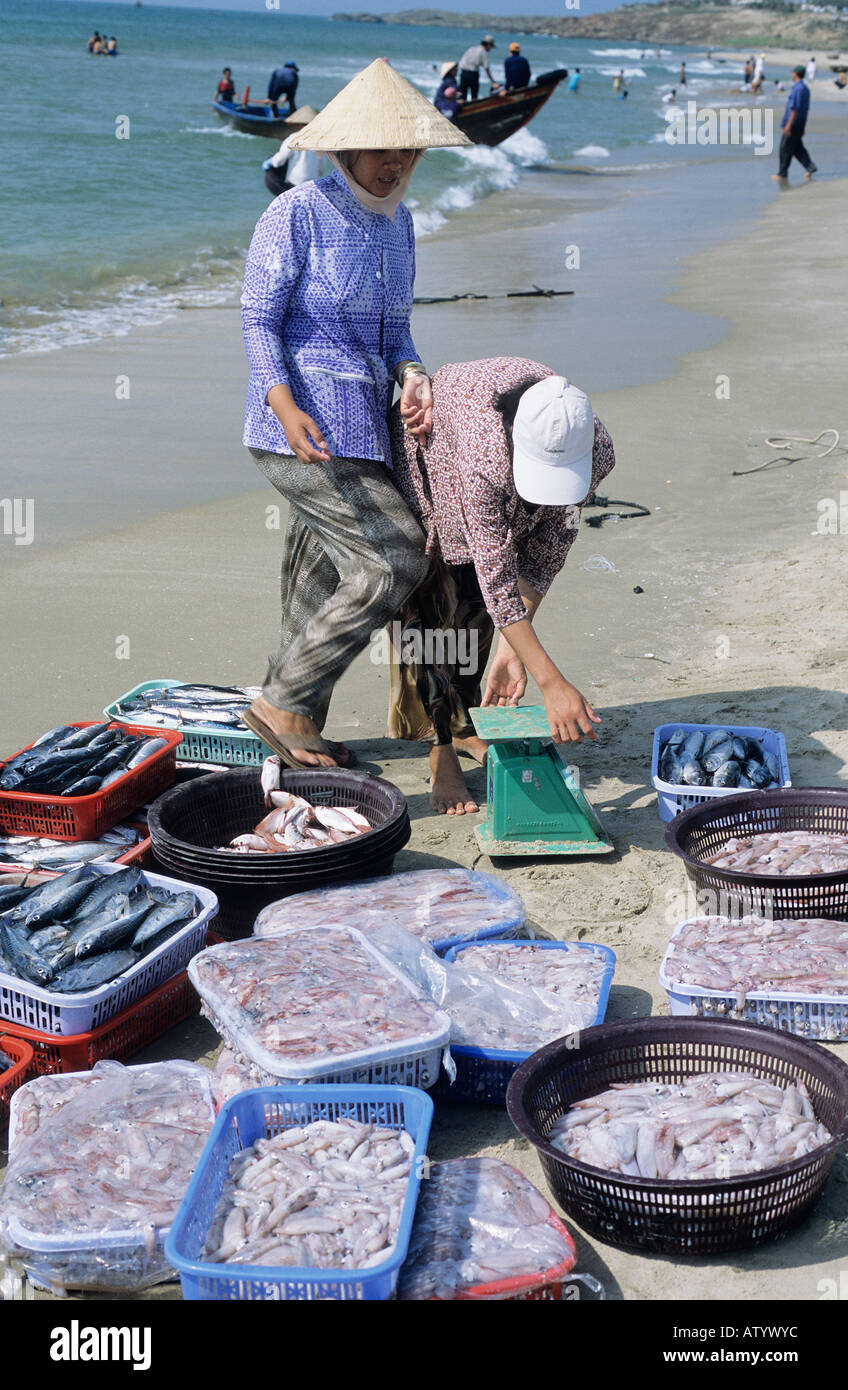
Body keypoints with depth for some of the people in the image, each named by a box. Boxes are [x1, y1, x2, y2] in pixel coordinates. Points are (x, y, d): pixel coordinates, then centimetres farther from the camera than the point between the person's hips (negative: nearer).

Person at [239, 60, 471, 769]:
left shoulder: (396, 220, 13)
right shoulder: (297, 214, -10)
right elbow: (258, 319, -10)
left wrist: (412, 375, -6)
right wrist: (286, 407, -26)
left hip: (358, 428, 8)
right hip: (302, 428, -8)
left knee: (319, 584, 13)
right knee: (394, 563, -13)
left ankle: (295, 733, 25)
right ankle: (283, 702, -2)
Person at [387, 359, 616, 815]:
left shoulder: (596, 453, -34)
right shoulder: (485, 459, -49)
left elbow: (545, 550, -22)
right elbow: (498, 580, -46)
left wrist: (512, 650, -26)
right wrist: (552, 683, -48)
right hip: (424, 457, -5)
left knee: (478, 605, 9)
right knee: (430, 606, -12)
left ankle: (463, 726, 27)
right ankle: (441, 753, -7)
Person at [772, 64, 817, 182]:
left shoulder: (797, 89, -18)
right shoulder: (805, 88, 13)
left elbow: (795, 109, -23)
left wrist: (788, 125, -23)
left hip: (793, 124, -10)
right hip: (801, 124, 10)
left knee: (785, 148, -1)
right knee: (797, 147, 15)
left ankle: (782, 174, 5)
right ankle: (810, 166, 7)